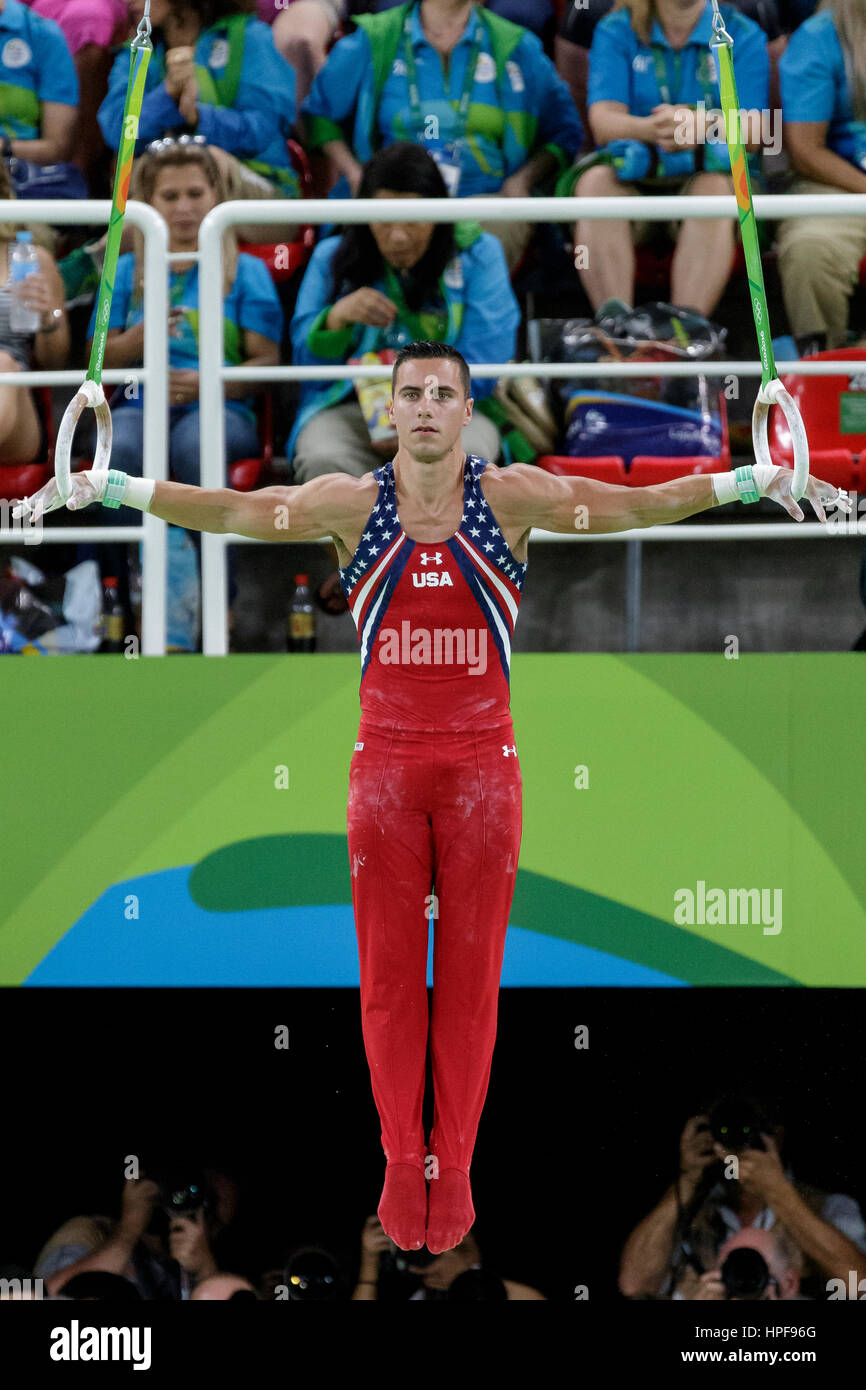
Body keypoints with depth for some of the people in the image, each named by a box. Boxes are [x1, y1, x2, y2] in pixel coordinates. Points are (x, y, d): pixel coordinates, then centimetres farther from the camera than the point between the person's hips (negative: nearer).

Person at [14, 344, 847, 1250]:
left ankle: (453, 1165, 9)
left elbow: (630, 505, -8)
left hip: (481, 765, 0)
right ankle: (401, 1164, 12)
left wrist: (750, 483, -19)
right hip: (386, 761, 1)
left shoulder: (512, 497, -2)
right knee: (388, 973, 3)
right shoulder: (351, 503, -1)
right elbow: (233, 511, -7)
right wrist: (111, 489, -17)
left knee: (470, 973, 2)